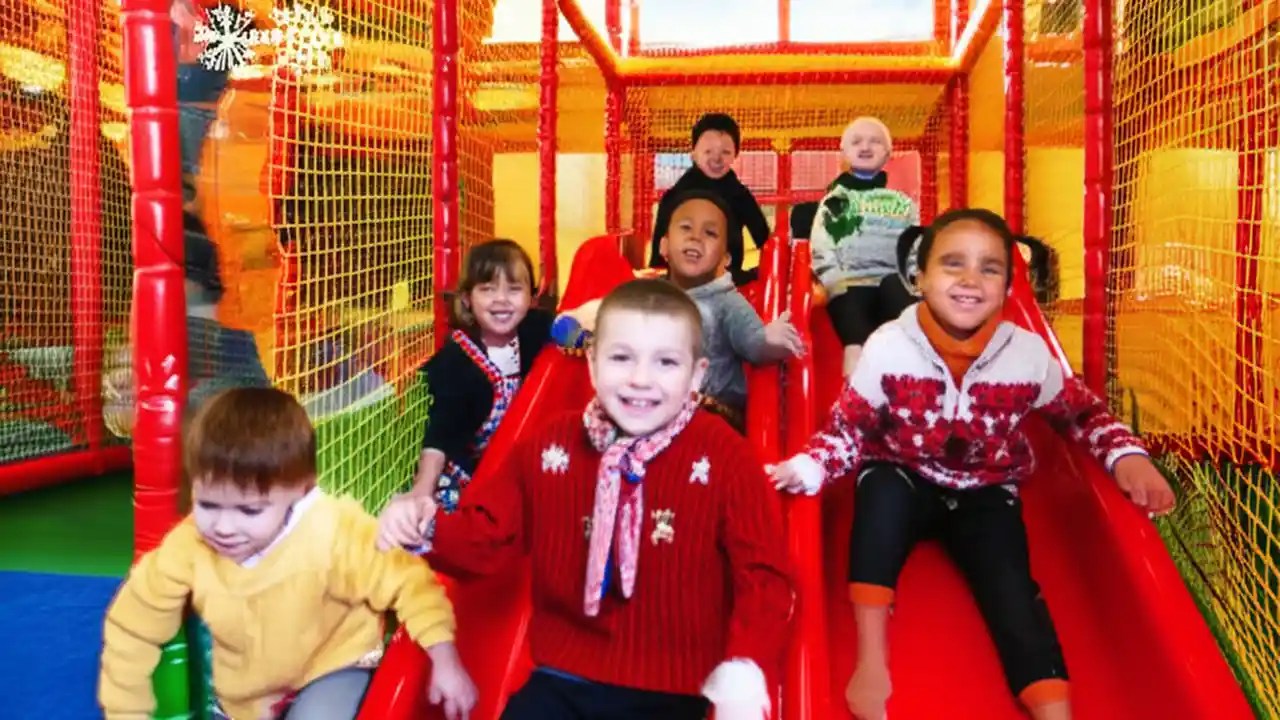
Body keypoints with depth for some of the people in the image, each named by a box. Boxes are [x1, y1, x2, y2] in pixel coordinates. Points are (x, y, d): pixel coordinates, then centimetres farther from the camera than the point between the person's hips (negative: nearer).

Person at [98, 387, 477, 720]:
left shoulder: (333, 534, -34)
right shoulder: (186, 548, -27)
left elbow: (408, 581, -22)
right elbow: (131, 630, -12)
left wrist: (445, 661, -24)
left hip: (330, 667, -4)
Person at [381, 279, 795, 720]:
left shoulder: (725, 457, -9)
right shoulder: (547, 447, 0)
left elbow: (763, 575, -10)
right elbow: (487, 535, 9)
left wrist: (745, 669, -25)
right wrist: (428, 530, -11)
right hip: (565, 681, 3)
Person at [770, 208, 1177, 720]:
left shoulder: (1028, 353, -13)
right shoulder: (888, 347, -19)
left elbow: (1080, 411, 5)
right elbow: (849, 428, -9)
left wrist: (1126, 455, -12)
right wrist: (809, 467, -27)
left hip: (986, 495, 2)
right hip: (907, 486, -2)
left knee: (1012, 591, -20)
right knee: (879, 485, -34)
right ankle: (871, 659, -27)